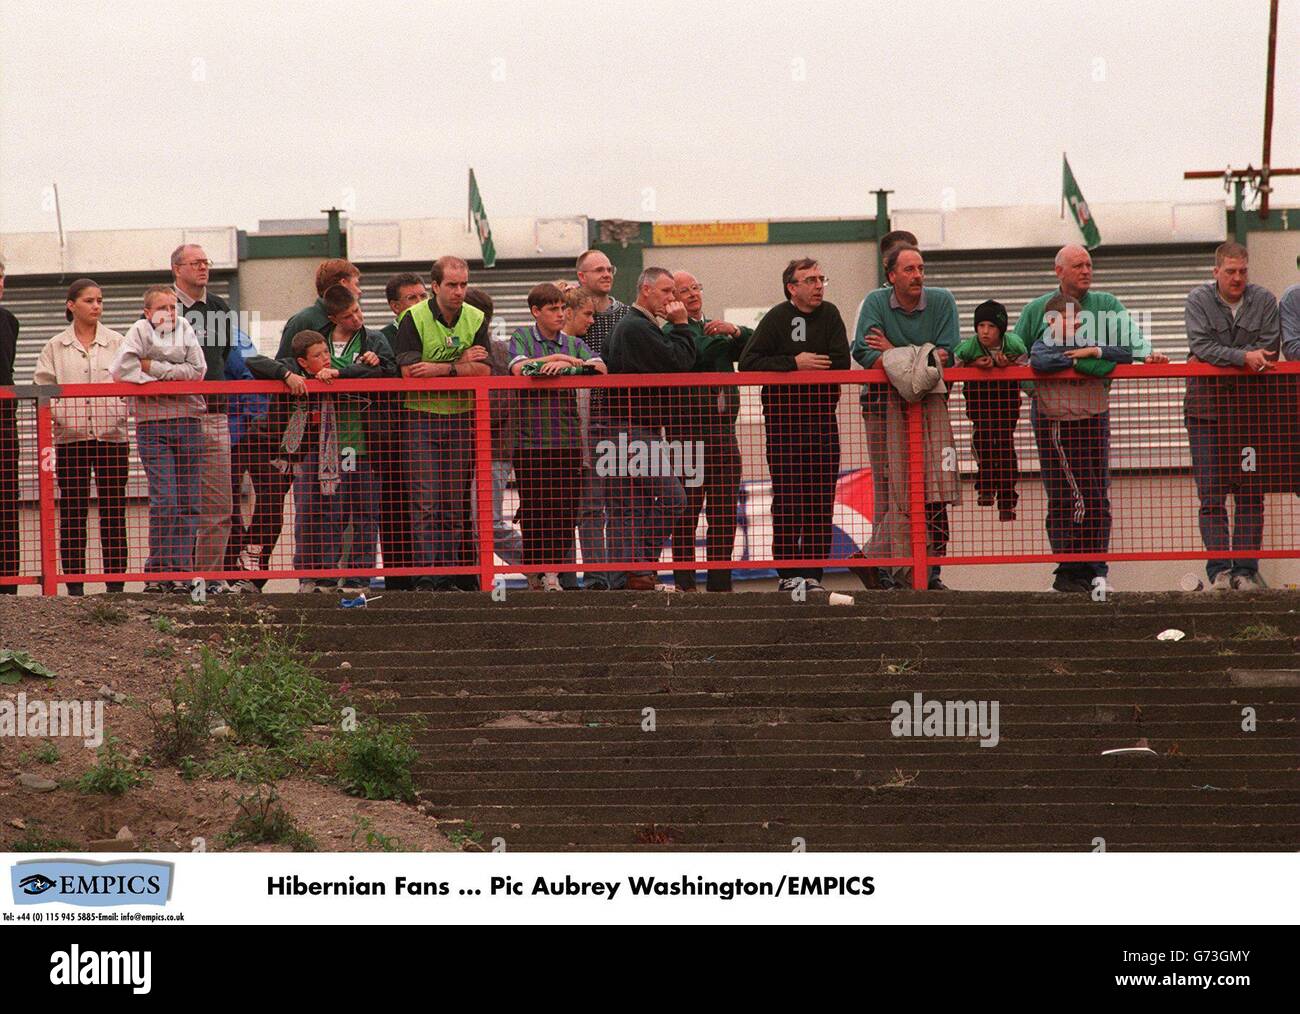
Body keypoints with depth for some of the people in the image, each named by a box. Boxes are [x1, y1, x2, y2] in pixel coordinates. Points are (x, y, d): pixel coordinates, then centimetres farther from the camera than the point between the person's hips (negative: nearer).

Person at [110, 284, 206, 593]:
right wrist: (173, 376, -9)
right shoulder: (140, 331, 2)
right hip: (153, 424, -3)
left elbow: (198, 370, -1)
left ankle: (180, 569, 5)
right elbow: (121, 370, -11)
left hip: (189, 422, 3)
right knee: (164, 501, -11)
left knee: (188, 502, 2)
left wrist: (154, 368, -7)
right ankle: (157, 572, -5)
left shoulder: (185, 329, 9)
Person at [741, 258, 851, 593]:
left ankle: (813, 572, 4)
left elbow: (841, 363, -3)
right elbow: (748, 363, -11)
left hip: (822, 418, 3)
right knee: (787, 499, -4)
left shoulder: (829, 315, 7)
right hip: (783, 418, -3)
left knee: (821, 499, 0)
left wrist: (809, 365, -10)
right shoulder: (776, 319, -1)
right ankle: (788, 573, -1)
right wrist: (794, 364, -15)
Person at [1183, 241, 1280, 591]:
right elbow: (1201, 345, -12)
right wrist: (1243, 357, -22)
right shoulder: (1198, 300, 1)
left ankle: (1246, 569, 2)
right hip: (1206, 408, -1)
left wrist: (1217, 359, -10)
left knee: (1250, 493, -1)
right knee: (1211, 493, -4)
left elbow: (1268, 349, -7)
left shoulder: (1264, 301, 3)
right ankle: (1219, 569, -3)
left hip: (1249, 407, 1)